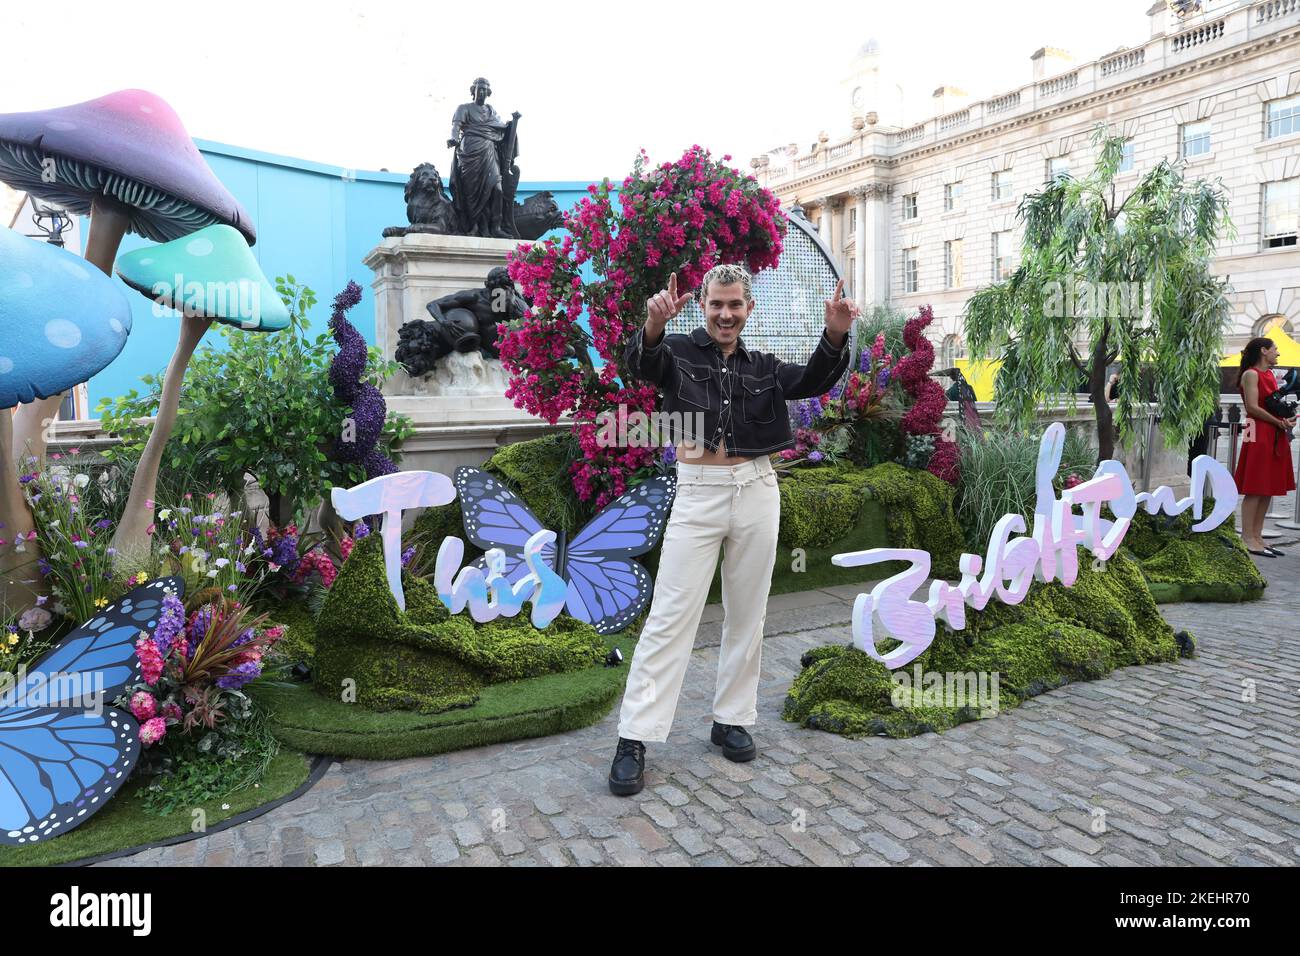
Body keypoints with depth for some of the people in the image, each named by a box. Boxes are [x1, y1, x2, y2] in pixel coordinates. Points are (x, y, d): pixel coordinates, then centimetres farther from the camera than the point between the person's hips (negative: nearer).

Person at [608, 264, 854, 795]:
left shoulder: (762, 367, 13)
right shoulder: (678, 353, 3)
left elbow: (813, 381, -3)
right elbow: (641, 363, -19)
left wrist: (835, 335, -23)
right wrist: (654, 324, -42)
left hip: (756, 492, 4)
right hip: (698, 493, -4)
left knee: (747, 614, 10)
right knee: (671, 615, -5)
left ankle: (732, 720, 25)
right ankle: (634, 738, 1)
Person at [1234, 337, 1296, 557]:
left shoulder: (1270, 374, 19)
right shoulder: (1251, 374, -7)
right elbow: (1252, 407, -15)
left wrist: (1286, 419, 3)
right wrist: (1278, 421, -13)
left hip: (1276, 435, 9)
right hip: (1259, 433, -9)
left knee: (1269, 489, 8)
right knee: (1256, 489, -8)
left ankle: (1257, 537, 12)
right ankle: (1247, 539, -5)